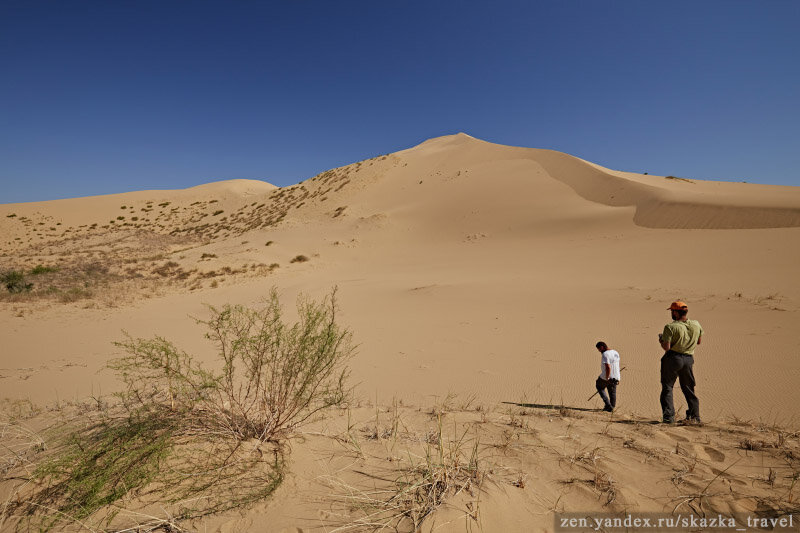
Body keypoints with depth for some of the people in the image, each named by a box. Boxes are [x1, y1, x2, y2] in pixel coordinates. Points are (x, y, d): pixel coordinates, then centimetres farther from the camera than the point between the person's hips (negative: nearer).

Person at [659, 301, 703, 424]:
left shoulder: (670, 327, -18)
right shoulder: (696, 325, 0)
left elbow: (666, 347, -20)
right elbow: (699, 341, 14)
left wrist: (661, 339, -1)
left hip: (672, 358, -5)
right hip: (688, 359, 5)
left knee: (667, 387, 5)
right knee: (688, 388, 18)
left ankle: (668, 417, 0)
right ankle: (695, 417, 22)